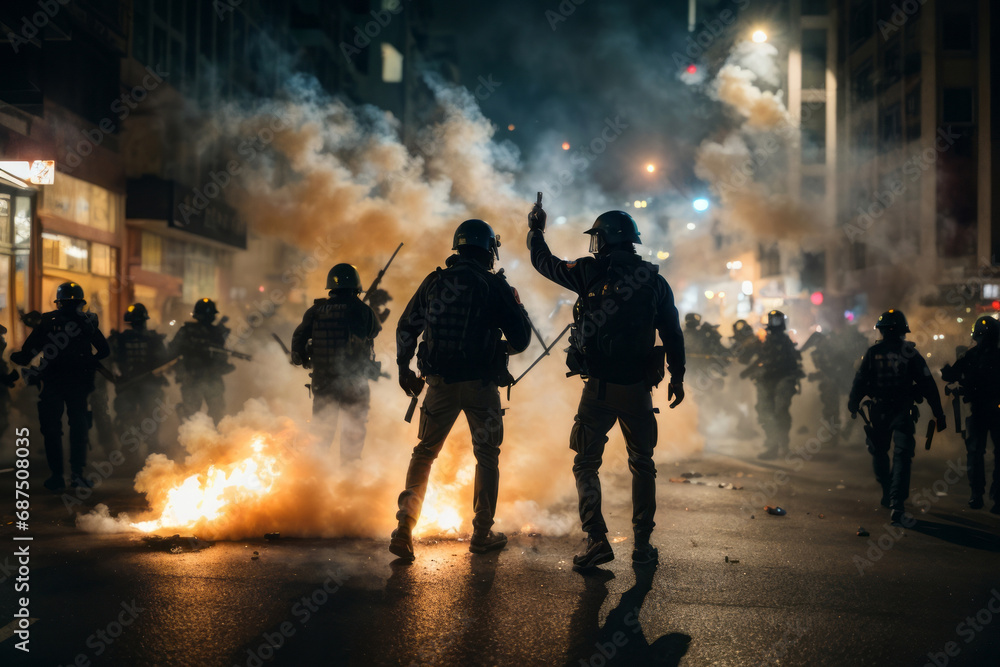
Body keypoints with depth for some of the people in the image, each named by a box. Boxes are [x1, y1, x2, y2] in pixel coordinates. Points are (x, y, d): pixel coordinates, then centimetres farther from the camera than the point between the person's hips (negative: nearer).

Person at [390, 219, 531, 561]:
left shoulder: (434, 282, 5)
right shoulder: (496, 287, -5)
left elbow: (406, 329, 10)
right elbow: (520, 340, -3)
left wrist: (404, 370, 20)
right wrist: (516, 305, 16)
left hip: (440, 382, 2)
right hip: (481, 384, -2)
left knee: (424, 453, 13)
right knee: (487, 456, 12)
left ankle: (405, 526, 1)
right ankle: (482, 534, 16)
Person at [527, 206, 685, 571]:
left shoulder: (591, 273, -5)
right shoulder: (655, 280, 3)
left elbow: (544, 262, 7)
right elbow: (673, 333, 5)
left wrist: (535, 229, 24)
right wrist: (677, 377, 15)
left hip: (600, 387, -3)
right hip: (638, 388, 3)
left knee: (586, 463, 7)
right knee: (642, 465, 16)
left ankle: (596, 539, -7)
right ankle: (642, 544, 15)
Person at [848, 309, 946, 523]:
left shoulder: (872, 353, -2)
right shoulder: (911, 353, -4)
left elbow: (859, 383, 0)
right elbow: (928, 385, -4)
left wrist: (853, 406, 14)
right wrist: (938, 414, 1)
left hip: (878, 412, 1)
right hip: (903, 411, -1)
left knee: (879, 452, 21)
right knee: (902, 457, -4)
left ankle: (887, 495, 33)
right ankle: (896, 504, -17)